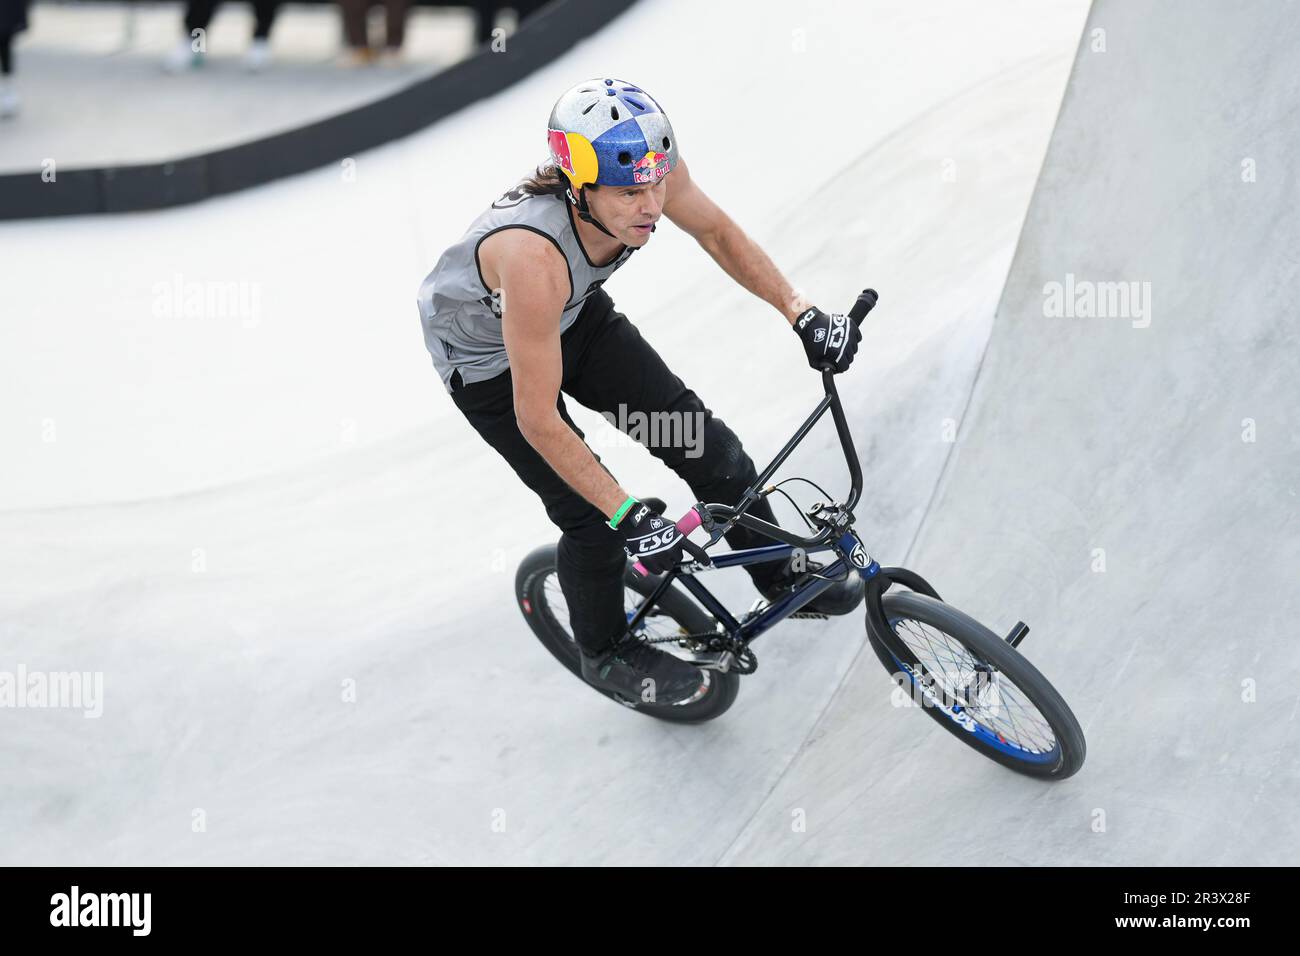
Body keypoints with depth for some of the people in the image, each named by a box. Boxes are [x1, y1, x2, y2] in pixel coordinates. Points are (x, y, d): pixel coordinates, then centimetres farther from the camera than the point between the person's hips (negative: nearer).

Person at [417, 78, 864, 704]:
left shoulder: (646, 168, -30)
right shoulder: (532, 255, -46)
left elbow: (718, 233, -6)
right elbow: (538, 420, -37)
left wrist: (803, 316, -11)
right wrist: (629, 514, -33)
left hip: (577, 316, 5)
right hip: (488, 358, -5)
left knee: (704, 442, -2)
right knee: (593, 518, -7)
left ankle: (781, 578, 21)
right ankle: (605, 653, 21)